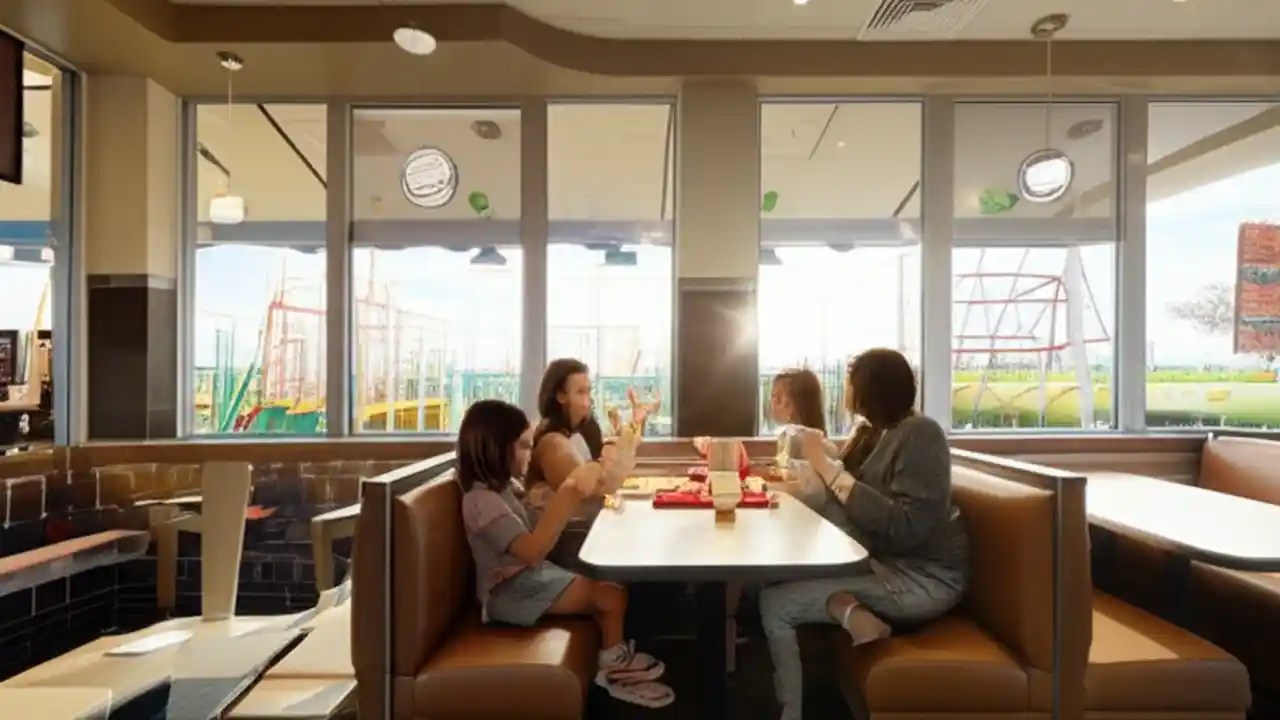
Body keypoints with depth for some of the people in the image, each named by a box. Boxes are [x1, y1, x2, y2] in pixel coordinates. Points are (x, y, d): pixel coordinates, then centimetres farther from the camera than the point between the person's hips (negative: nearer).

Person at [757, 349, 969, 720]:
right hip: (881, 562, 9)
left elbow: (904, 528, -28)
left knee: (774, 602, -19)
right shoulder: (872, 433, 8)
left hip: (921, 577, -9)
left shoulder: (920, 434, -16)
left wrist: (830, 469, -26)